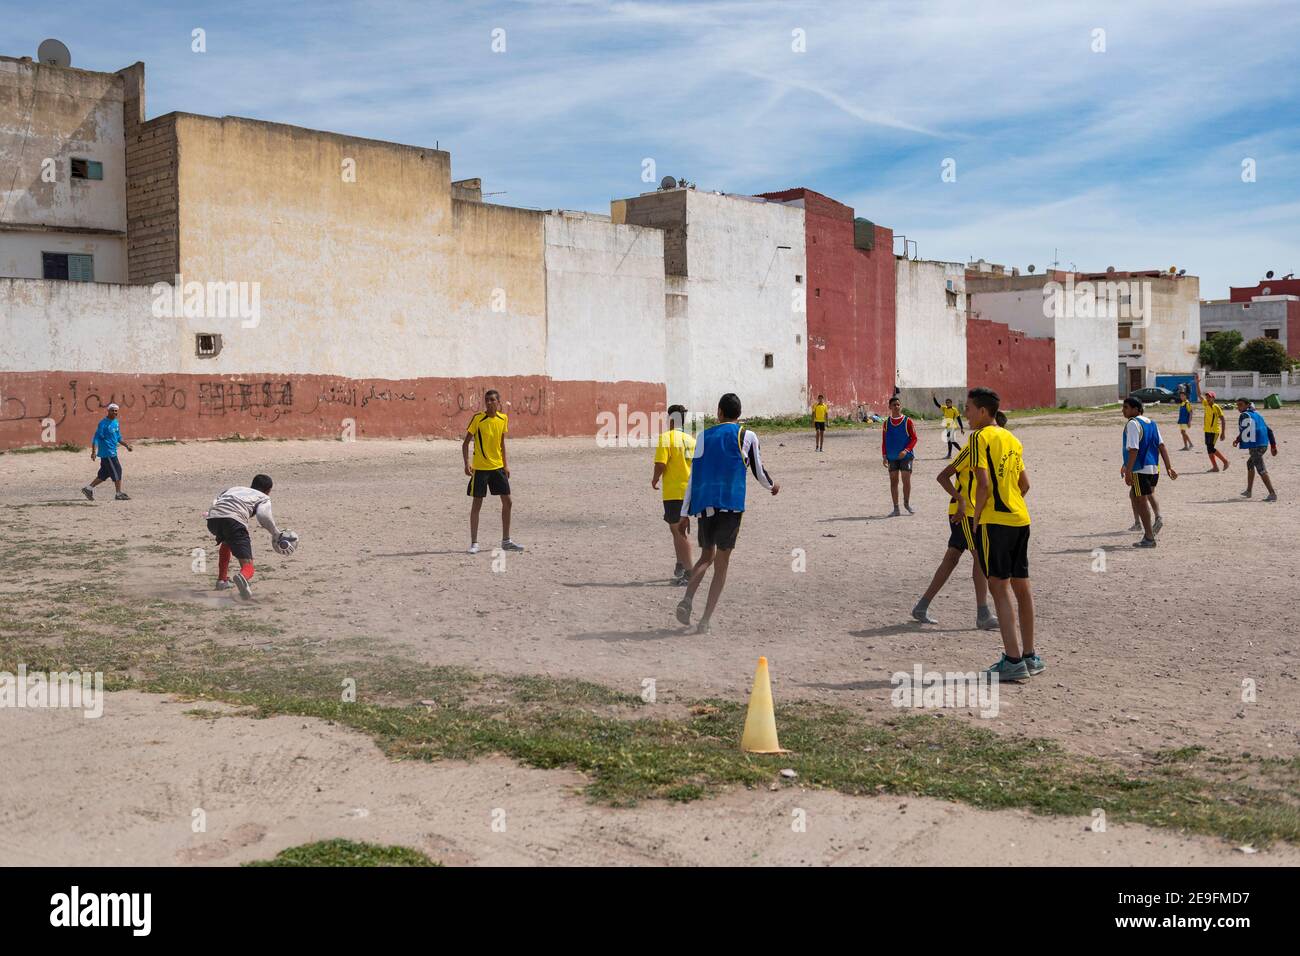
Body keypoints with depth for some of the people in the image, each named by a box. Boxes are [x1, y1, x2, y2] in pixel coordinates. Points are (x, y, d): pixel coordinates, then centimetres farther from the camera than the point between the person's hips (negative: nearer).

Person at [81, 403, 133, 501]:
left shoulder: (116, 423, 14)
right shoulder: (103, 423, -12)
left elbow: (119, 437, 24)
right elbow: (96, 438, -13)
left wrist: (126, 445, 13)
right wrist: (93, 452, -19)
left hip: (113, 452, 9)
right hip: (107, 452, -9)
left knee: (104, 474, 11)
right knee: (117, 471, -8)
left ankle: (89, 488, 19)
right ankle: (119, 494, -1)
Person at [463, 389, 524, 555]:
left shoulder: (503, 418, 4)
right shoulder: (478, 418, -12)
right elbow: (465, 443, -9)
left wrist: (505, 464, 12)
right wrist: (467, 464, -20)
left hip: (498, 466, 5)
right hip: (480, 468, -5)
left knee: (507, 501, 5)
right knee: (477, 504, -1)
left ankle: (506, 541, 16)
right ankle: (474, 543, 7)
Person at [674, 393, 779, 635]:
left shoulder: (705, 436, 13)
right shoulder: (747, 436, 6)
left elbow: (693, 477, 9)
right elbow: (758, 472, 10)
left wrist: (685, 513, 11)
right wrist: (772, 486, 33)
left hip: (703, 504, 3)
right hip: (731, 504, -3)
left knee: (706, 556, 19)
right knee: (721, 564, 3)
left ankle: (686, 600, -6)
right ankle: (705, 621, -4)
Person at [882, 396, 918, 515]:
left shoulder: (907, 421, -2)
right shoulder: (887, 423, 6)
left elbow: (914, 438, -3)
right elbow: (884, 441, 10)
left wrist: (906, 450, -16)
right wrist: (884, 456, 2)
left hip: (906, 456, -3)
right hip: (892, 457, 3)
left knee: (906, 480, -4)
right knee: (893, 481, 3)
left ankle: (907, 503, 18)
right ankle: (896, 508, 9)